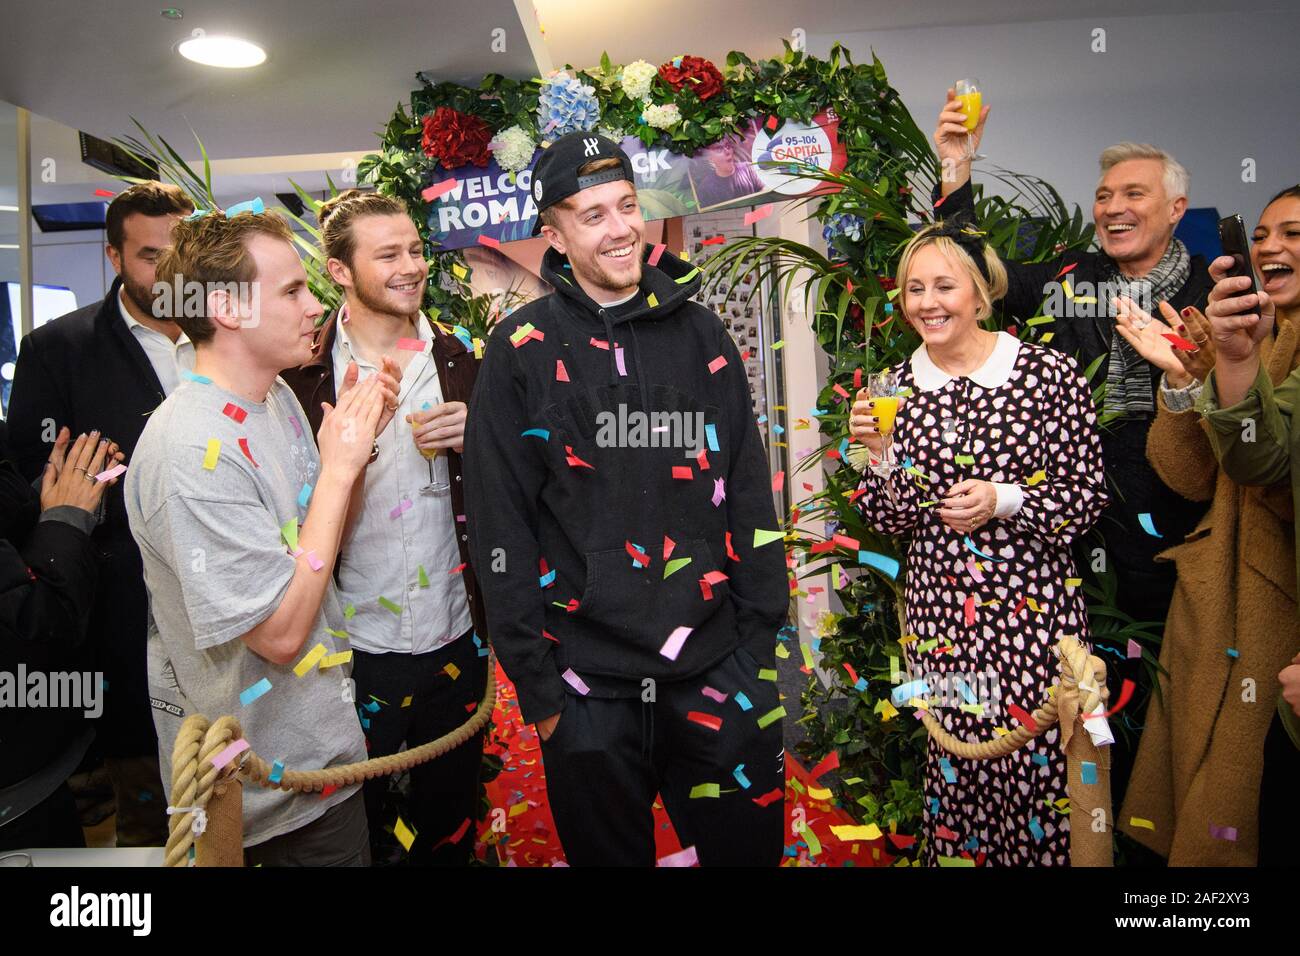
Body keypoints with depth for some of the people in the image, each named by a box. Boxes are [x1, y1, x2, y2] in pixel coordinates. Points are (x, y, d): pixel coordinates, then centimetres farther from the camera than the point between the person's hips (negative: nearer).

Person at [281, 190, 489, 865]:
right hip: (355, 649, -2)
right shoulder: (305, 371, -5)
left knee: (451, 826, 20)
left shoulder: (457, 361, 5)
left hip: (455, 638, 3)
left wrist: (474, 439, -11)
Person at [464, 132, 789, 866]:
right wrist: (536, 682, -5)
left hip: (717, 672, 2)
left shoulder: (700, 335, 4)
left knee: (750, 847, 16)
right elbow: (500, 528, -4)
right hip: (588, 685, -2)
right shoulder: (523, 352, -4)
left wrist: (761, 644, 2)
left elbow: (751, 497, 6)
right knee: (609, 851, 16)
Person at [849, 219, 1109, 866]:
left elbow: (1088, 493, -2)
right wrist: (879, 453, -13)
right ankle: (963, 854, 34)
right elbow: (891, 521, 4)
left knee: (1042, 762, 3)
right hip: (938, 609, 2)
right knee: (956, 766, 10)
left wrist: (1006, 500, -18)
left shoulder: (1049, 373, -5)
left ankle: (1050, 853, 29)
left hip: (1035, 603, -2)